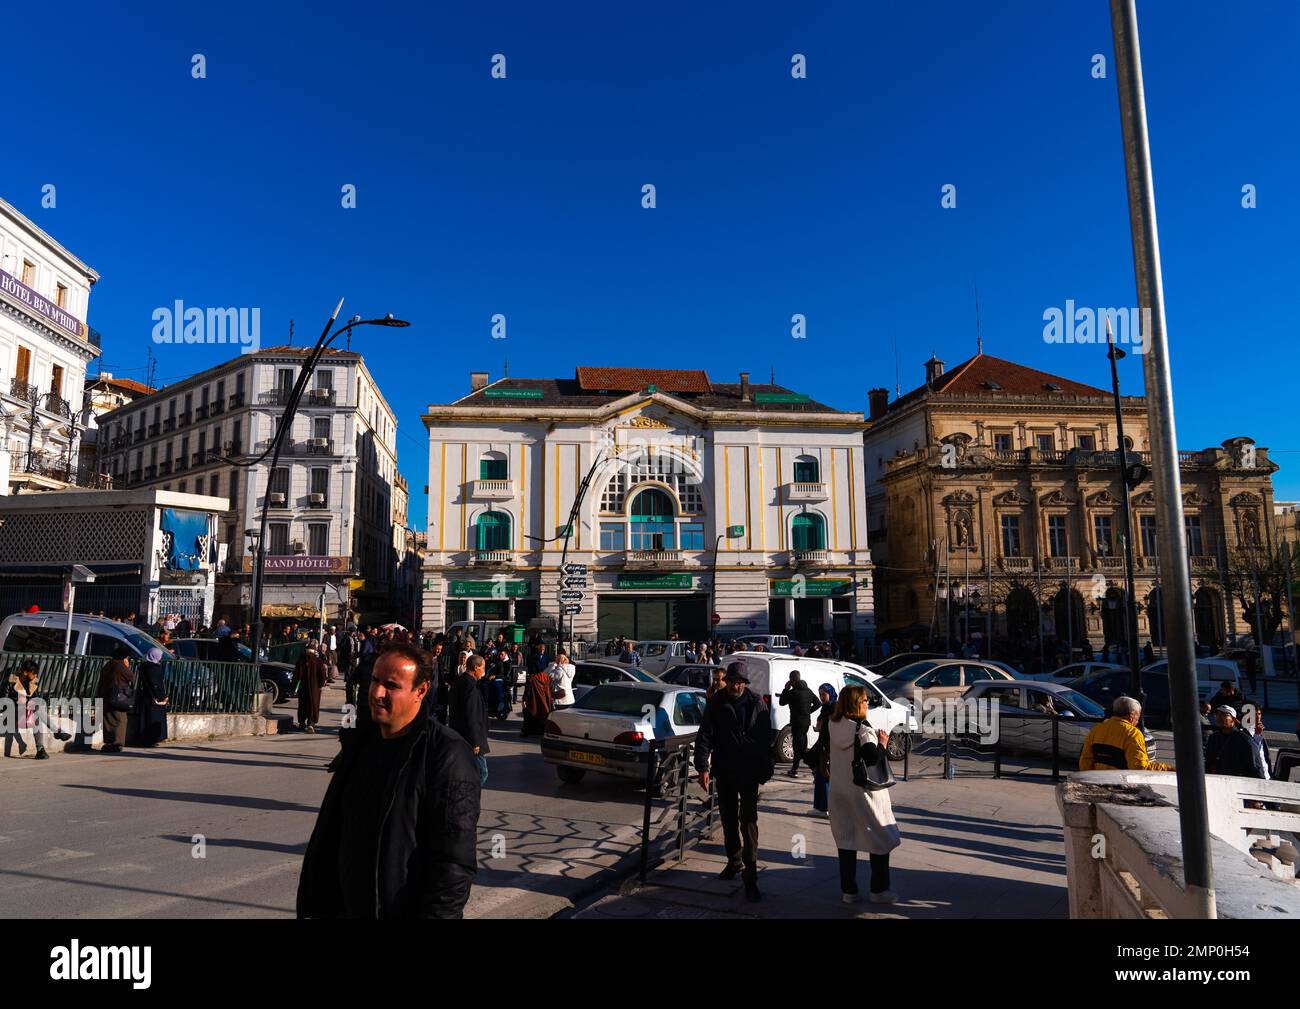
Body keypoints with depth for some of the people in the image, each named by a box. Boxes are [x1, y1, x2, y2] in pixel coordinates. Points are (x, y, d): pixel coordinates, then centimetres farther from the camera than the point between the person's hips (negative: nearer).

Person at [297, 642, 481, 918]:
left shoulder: (448, 756, -19)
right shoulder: (361, 743, 4)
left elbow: (455, 860, -21)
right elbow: (327, 836, 10)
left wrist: (434, 912, -24)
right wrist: (316, 906, 7)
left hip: (409, 910, -6)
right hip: (348, 908, 7)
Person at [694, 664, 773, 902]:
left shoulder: (757, 703, -1)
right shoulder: (716, 703, -3)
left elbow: (766, 737, 4)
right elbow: (704, 736, -6)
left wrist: (766, 767, 4)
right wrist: (703, 767, -14)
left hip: (749, 771, -2)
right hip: (724, 771, 2)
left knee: (748, 821, -5)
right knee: (729, 819, 15)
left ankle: (750, 877, -2)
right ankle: (734, 860, 34)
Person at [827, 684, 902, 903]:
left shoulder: (833, 727, 2)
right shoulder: (863, 729, -18)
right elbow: (871, 759, -26)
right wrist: (882, 743, -8)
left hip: (839, 792, 6)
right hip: (864, 792, -6)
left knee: (845, 840, 11)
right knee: (880, 839, 10)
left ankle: (848, 890, 15)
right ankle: (879, 890, 16)